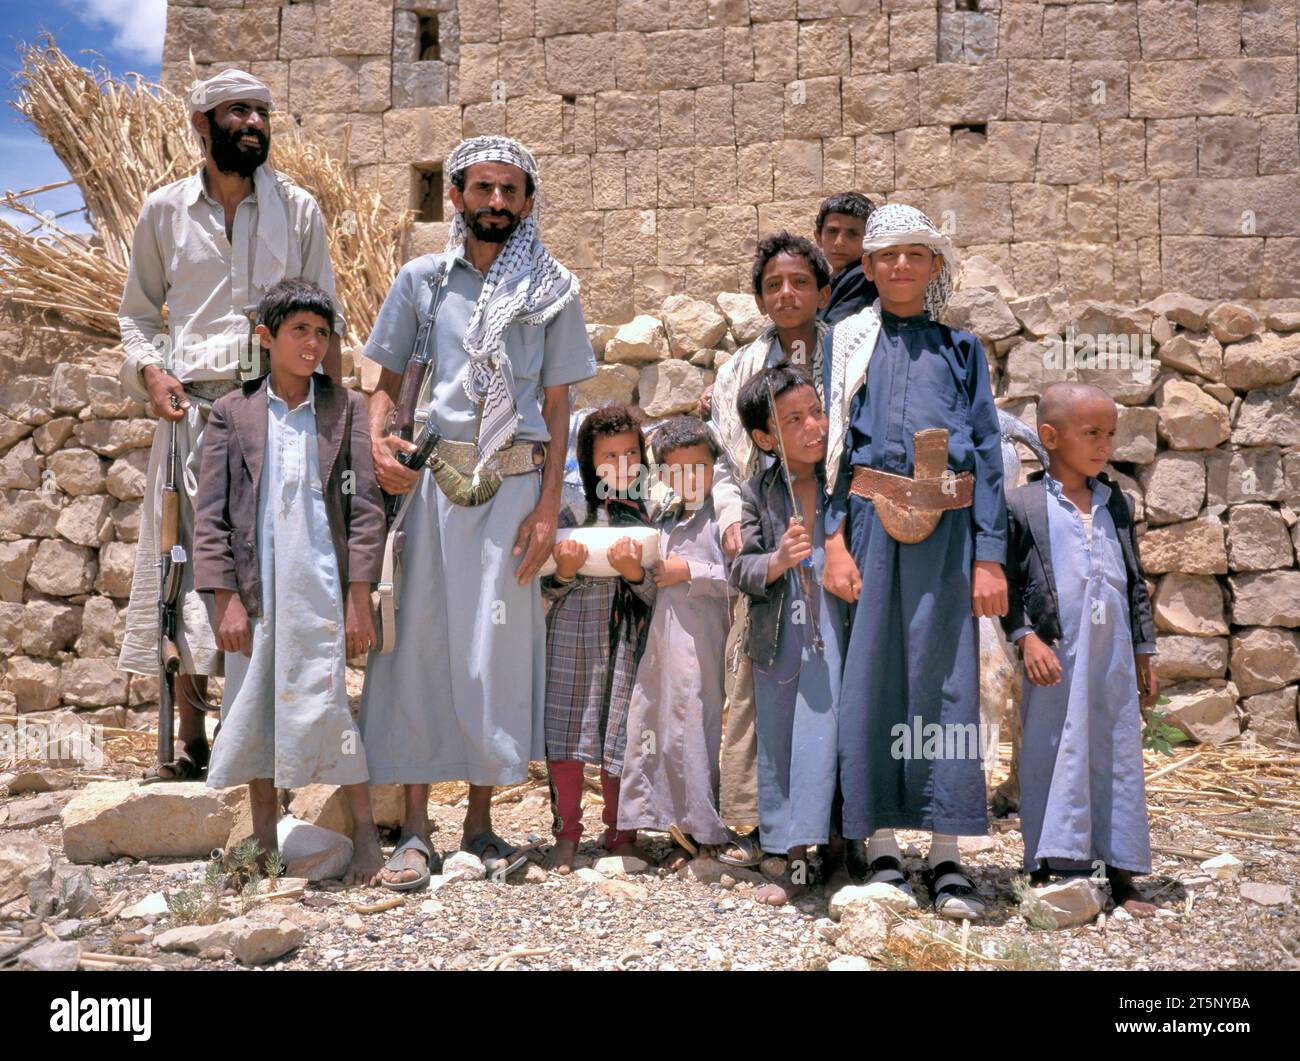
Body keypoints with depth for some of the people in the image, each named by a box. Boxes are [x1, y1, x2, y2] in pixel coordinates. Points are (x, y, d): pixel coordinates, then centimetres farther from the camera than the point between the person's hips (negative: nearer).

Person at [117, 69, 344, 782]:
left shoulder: (298, 210, 11)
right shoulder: (165, 210, 11)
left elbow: (324, 319, 12)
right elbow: (137, 310, 17)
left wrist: (331, 404, -3)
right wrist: (150, 371, -3)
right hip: (190, 405, 1)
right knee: (187, 559, -1)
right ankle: (189, 738, 9)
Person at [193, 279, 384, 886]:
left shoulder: (345, 407, 5)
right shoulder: (232, 411, 7)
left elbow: (365, 506, 1)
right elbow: (210, 513, 4)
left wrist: (359, 598, -5)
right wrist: (226, 599, -4)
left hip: (321, 590, -2)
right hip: (253, 591, 2)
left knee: (324, 708, -5)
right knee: (253, 710, 8)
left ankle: (365, 835, 8)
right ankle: (263, 845, 22)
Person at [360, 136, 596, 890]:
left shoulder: (553, 291, 9)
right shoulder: (421, 279, 11)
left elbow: (557, 407, 6)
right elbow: (387, 381, 12)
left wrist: (548, 508, -3)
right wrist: (378, 439, -10)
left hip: (512, 485, 0)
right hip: (429, 480, 1)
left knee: (497, 647, 1)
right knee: (418, 638, -1)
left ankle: (481, 822, 14)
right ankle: (416, 827, 7)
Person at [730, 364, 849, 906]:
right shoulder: (758, 493, 3)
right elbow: (740, 569, -2)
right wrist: (776, 562, -20)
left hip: (831, 631, -2)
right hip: (776, 639, 2)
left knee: (817, 739, -6)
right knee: (775, 747, 9)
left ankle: (800, 855, 6)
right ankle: (787, 859, 22)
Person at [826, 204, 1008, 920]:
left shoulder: (960, 349, 14)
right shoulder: (848, 342, 12)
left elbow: (987, 452, 9)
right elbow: (830, 445, 5)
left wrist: (989, 557, 0)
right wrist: (834, 538, -8)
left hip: (947, 528, 1)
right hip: (871, 521, 0)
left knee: (945, 678, -1)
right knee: (871, 673, -2)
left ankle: (947, 858, 6)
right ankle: (880, 849, 7)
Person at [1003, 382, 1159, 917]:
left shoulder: (1116, 503, 12)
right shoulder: (1023, 505, -3)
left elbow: (1135, 582, 16)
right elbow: (1009, 581, -4)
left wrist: (1143, 655, 15)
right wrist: (1027, 638, -16)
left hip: (1113, 659, 5)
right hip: (1054, 658, -4)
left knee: (1118, 758, 7)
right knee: (1051, 762, 0)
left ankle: (1121, 876, 16)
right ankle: (1045, 871, 10)